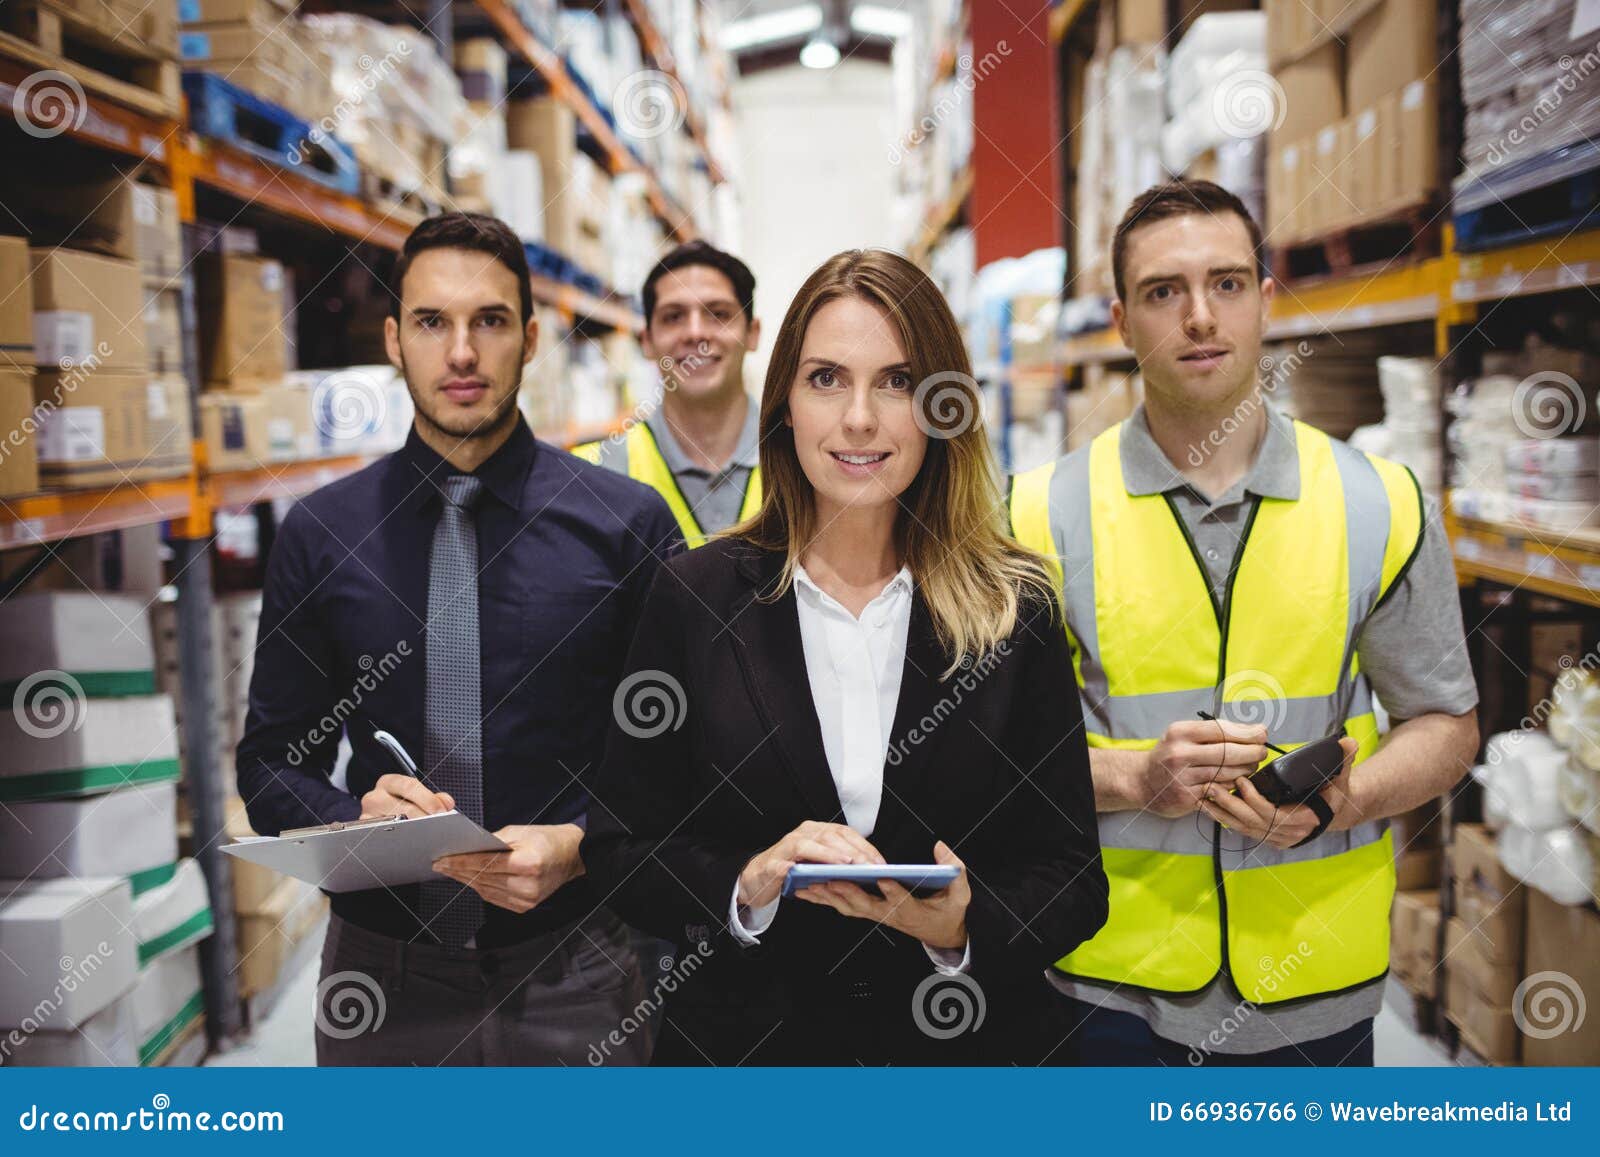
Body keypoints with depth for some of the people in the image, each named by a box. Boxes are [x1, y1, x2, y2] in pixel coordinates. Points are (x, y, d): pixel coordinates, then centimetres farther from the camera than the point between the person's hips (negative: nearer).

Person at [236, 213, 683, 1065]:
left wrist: (577, 845, -18)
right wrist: (357, 814, -15)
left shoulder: (628, 523, -5)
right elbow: (271, 764, 5)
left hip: (572, 975, -1)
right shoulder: (319, 535, -1)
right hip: (379, 973, 1)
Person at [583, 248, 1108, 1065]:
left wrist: (962, 925, -21)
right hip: (736, 1039, 0)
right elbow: (620, 848, -4)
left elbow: (1071, 871, -4)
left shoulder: (1018, 610, -6)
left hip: (959, 1038, 0)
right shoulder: (696, 594, -6)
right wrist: (745, 887, -21)